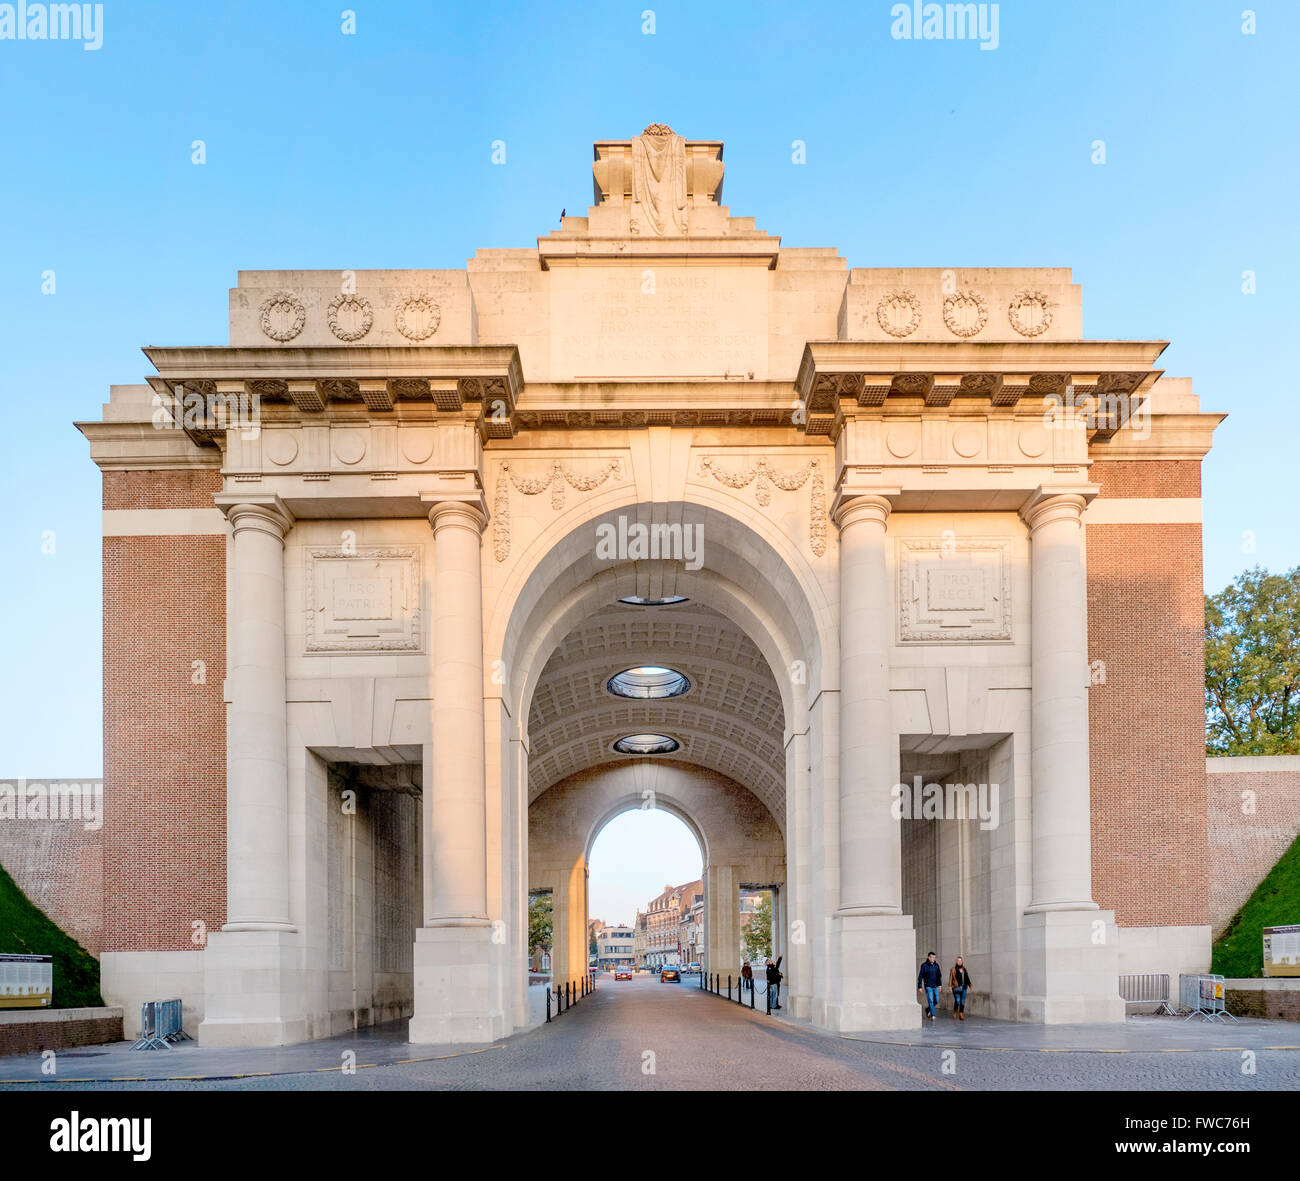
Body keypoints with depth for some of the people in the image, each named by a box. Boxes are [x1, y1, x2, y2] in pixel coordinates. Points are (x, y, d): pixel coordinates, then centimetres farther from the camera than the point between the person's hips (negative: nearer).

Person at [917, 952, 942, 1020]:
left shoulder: (936, 965, 4)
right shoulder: (924, 965, -8)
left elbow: (939, 975, 10)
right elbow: (920, 976, -5)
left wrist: (939, 984, 0)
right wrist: (920, 987, -8)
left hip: (935, 986, 5)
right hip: (928, 986, -5)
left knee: (936, 1001, 6)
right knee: (931, 1000, -12)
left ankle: (928, 1009, 31)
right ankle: (932, 1015, -10)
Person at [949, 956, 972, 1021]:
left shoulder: (964, 969, 15)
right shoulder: (954, 969, 1)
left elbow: (967, 978, 20)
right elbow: (951, 978, -4)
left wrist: (969, 985, 16)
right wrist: (950, 986, -12)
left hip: (963, 987, 4)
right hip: (956, 987, -4)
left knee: (962, 1002, 0)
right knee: (957, 1000, -13)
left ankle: (961, 1014, 4)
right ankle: (955, 1011, 13)